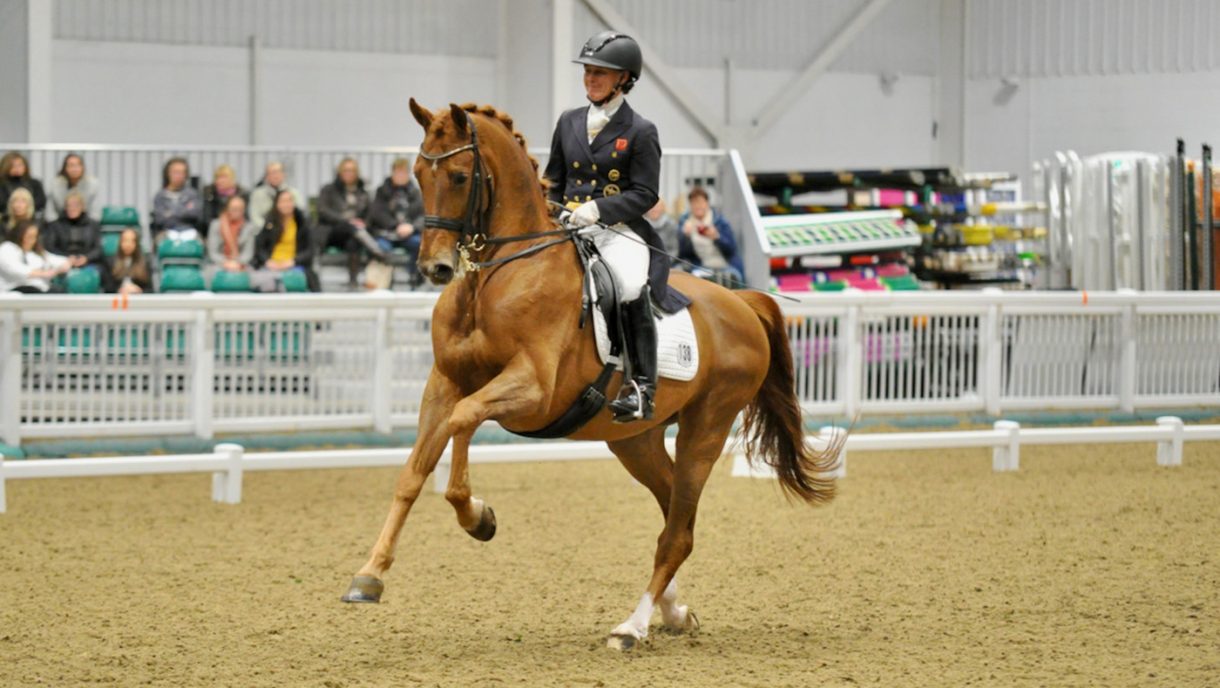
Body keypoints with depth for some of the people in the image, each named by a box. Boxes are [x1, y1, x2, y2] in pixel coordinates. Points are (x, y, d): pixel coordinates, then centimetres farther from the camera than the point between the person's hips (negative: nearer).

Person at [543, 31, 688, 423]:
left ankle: (642, 389, -31)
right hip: (569, 229, 6)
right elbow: (554, 181, 23)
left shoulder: (640, 132, 0)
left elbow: (645, 195, -6)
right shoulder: (569, 123, 16)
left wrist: (599, 208, -19)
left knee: (632, 288, -33)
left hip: (620, 231, -6)